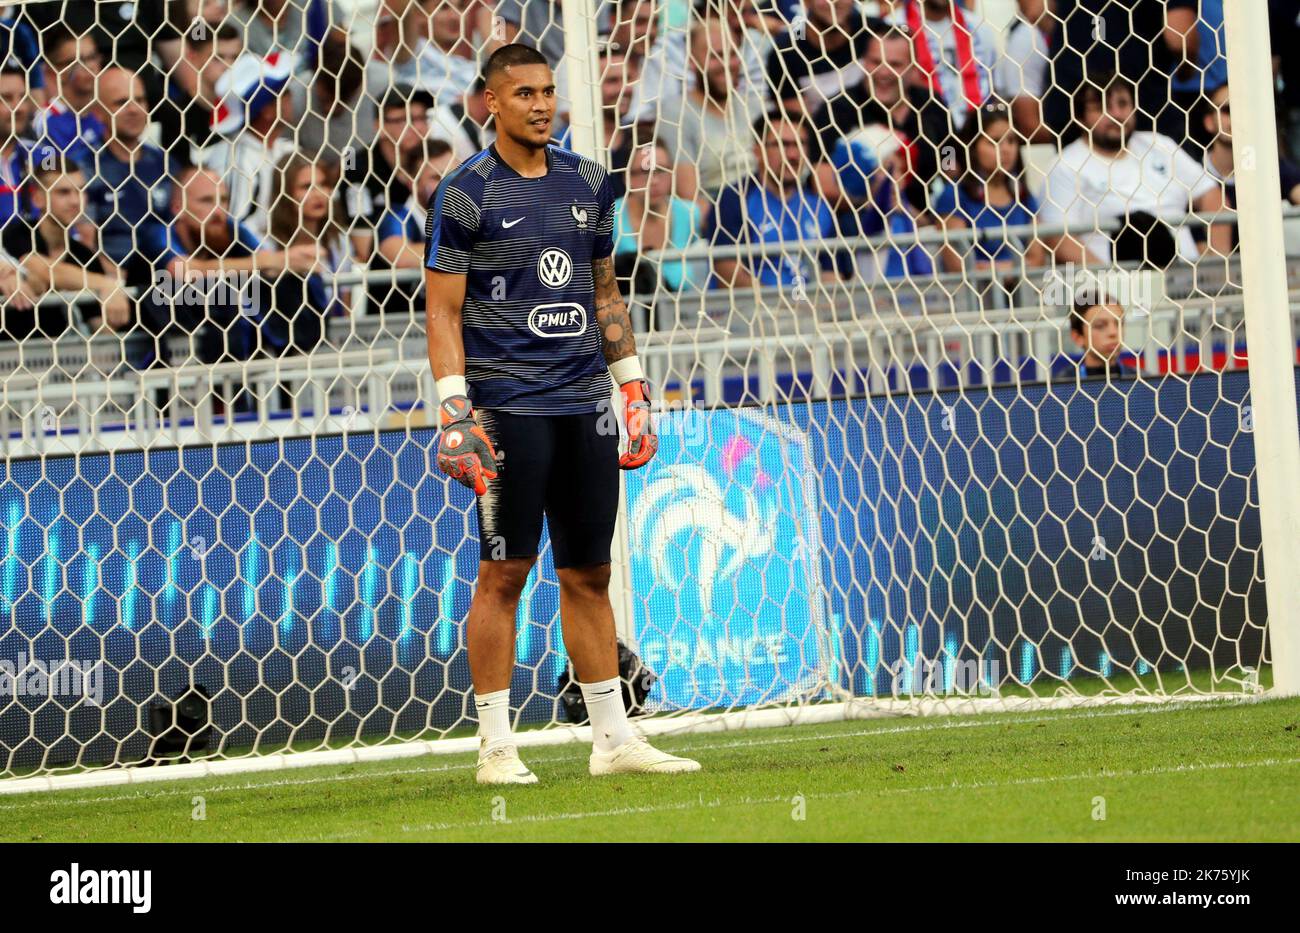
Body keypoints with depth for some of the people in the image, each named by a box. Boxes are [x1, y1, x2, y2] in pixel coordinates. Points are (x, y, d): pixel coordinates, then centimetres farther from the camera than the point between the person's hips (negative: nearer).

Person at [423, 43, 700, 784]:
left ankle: (613, 738, 11)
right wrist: (455, 413, -13)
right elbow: (444, 311, -5)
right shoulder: (467, 194, -4)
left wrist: (634, 388, 16)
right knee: (504, 572, -4)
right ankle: (496, 745, 1)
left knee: (590, 573, 8)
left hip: (585, 405, 5)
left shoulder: (589, 185, 13)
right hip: (510, 407, -5)